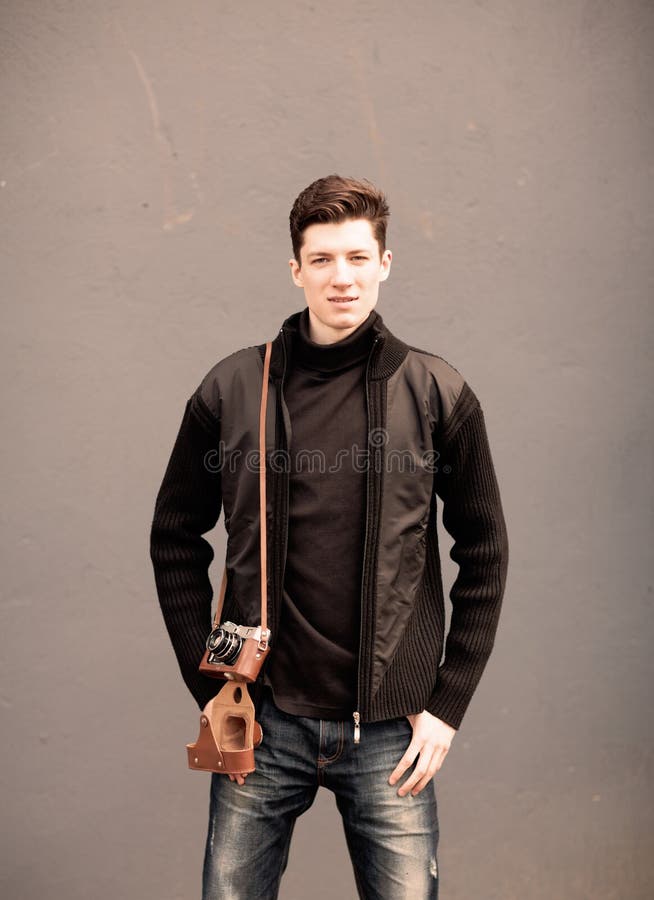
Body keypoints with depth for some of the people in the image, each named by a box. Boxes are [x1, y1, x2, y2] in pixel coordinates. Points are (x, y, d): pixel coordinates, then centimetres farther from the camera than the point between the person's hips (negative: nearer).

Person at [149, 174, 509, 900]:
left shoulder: (438, 394, -3)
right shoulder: (232, 390, -2)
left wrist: (447, 704, 0)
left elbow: (483, 555, 3)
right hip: (263, 724, 1)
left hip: (391, 731, 0)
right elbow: (175, 540, 6)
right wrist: (210, 687, 2)